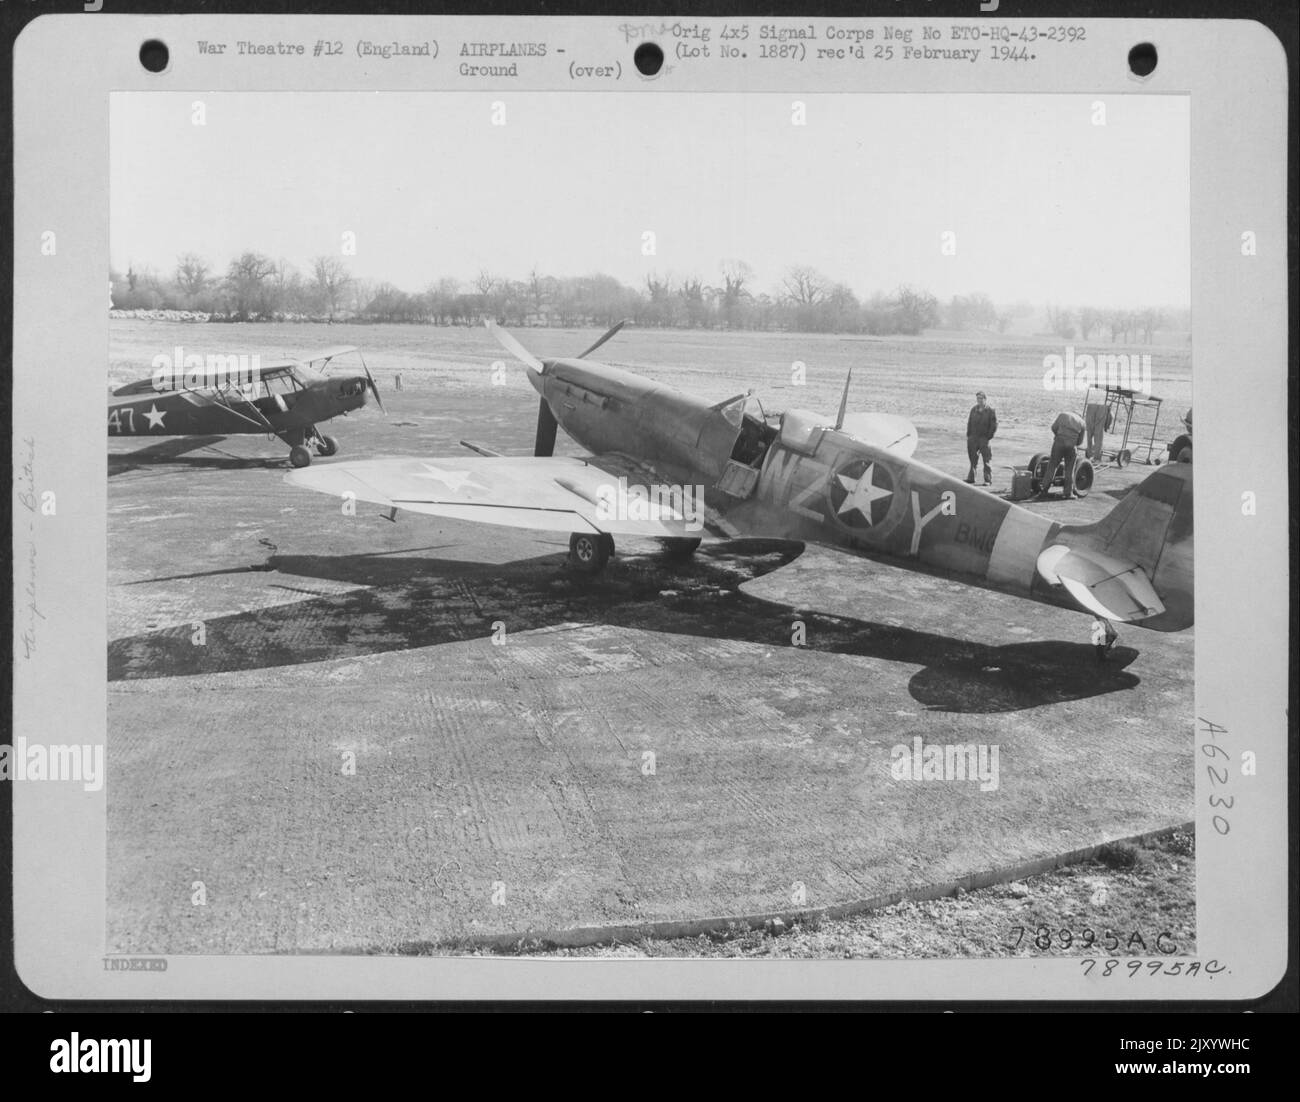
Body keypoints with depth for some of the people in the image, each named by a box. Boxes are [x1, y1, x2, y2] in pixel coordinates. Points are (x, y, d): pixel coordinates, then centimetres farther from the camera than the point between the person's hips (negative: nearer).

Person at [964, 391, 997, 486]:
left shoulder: (991, 410, -3)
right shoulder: (974, 409, 10)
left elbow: (994, 425, -4)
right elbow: (969, 422, 15)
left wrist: (988, 437, -10)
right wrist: (968, 435, 6)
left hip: (984, 438, -4)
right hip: (973, 438, 4)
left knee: (986, 461, -1)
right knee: (972, 459, 8)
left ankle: (988, 480, 3)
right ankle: (970, 479, 15)